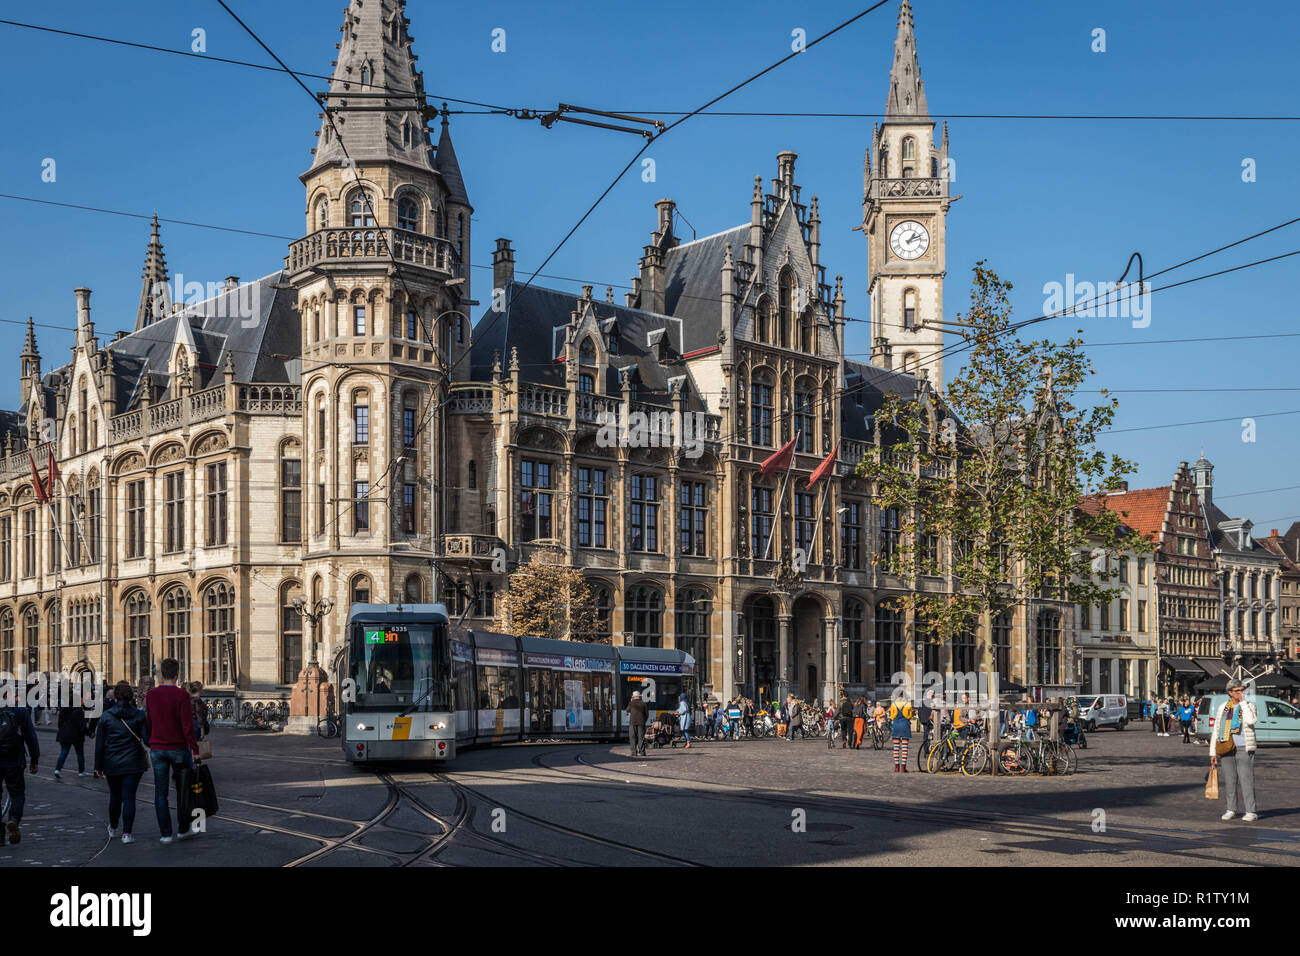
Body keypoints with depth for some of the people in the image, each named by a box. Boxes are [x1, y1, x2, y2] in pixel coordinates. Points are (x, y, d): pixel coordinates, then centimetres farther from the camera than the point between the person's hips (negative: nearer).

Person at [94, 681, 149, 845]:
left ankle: (113, 828, 35)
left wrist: (98, 766, 9)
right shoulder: (139, 715, -5)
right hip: (133, 764, -2)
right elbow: (146, 738, -8)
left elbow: (99, 743, 2)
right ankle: (127, 833, -6)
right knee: (129, 797, -2)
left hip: (112, 764, 2)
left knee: (115, 796, 19)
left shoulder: (106, 716, -2)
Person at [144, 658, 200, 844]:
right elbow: (187, 725, -16)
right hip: (178, 748, -3)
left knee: (160, 792, 6)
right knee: (183, 789, 12)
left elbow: (148, 724, 10)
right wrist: (194, 749, -11)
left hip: (157, 749, 3)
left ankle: (165, 834, 5)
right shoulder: (181, 695, -12)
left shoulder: (150, 695, 2)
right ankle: (184, 828, 20)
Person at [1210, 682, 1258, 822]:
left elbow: (1251, 720, -21)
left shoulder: (1249, 705, 2)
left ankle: (1251, 812, -4)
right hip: (1226, 749, 3)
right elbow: (1216, 730, 12)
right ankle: (1231, 809, 18)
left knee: (1246, 780, -7)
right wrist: (1213, 752, 9)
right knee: (1229, 780, 7)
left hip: (1244, 749, -3)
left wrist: (1243, 702, -12)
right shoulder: (1223, 707, 10)